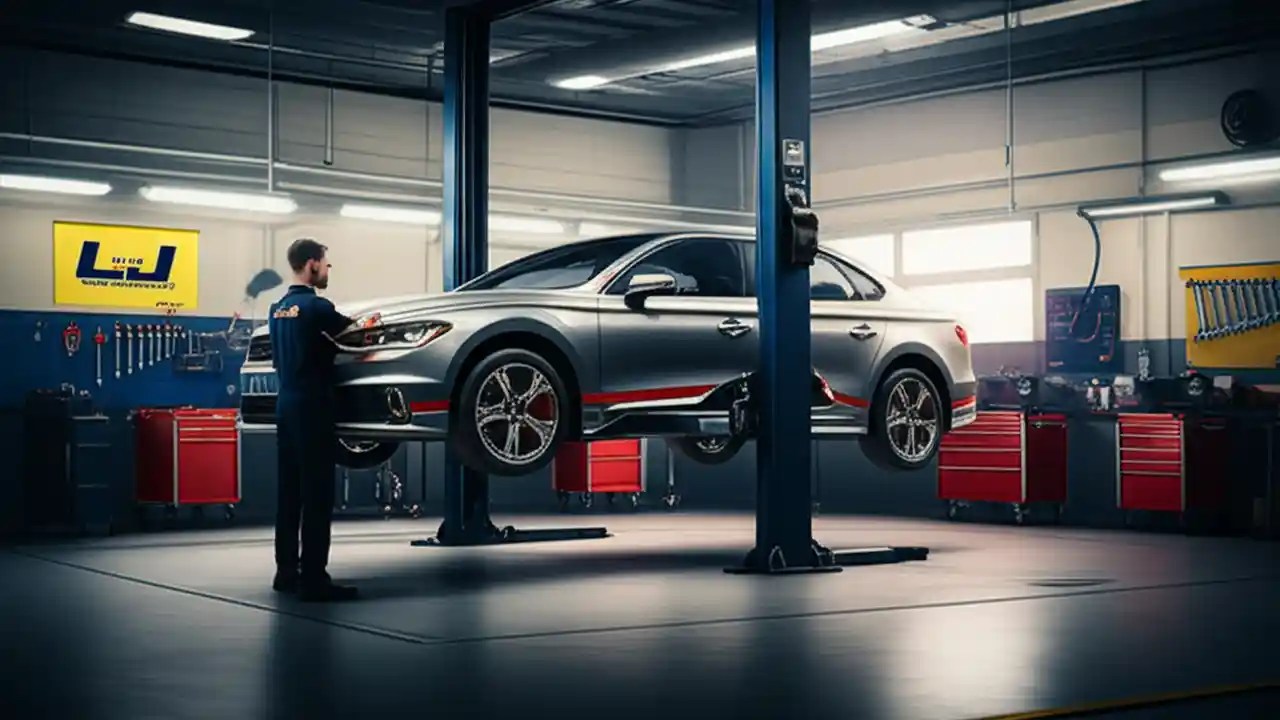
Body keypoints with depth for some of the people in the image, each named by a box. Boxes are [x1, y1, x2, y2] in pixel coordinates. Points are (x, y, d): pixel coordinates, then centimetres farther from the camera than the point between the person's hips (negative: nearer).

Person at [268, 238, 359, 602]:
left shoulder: (278, 309, 13)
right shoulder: (314, 307, -12)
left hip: (286, 405, 9)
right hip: (311, 406, -9)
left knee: (289, 493, 11)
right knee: (316, 494, -8)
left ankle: (286, 572, 16)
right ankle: (313, 579, -9)